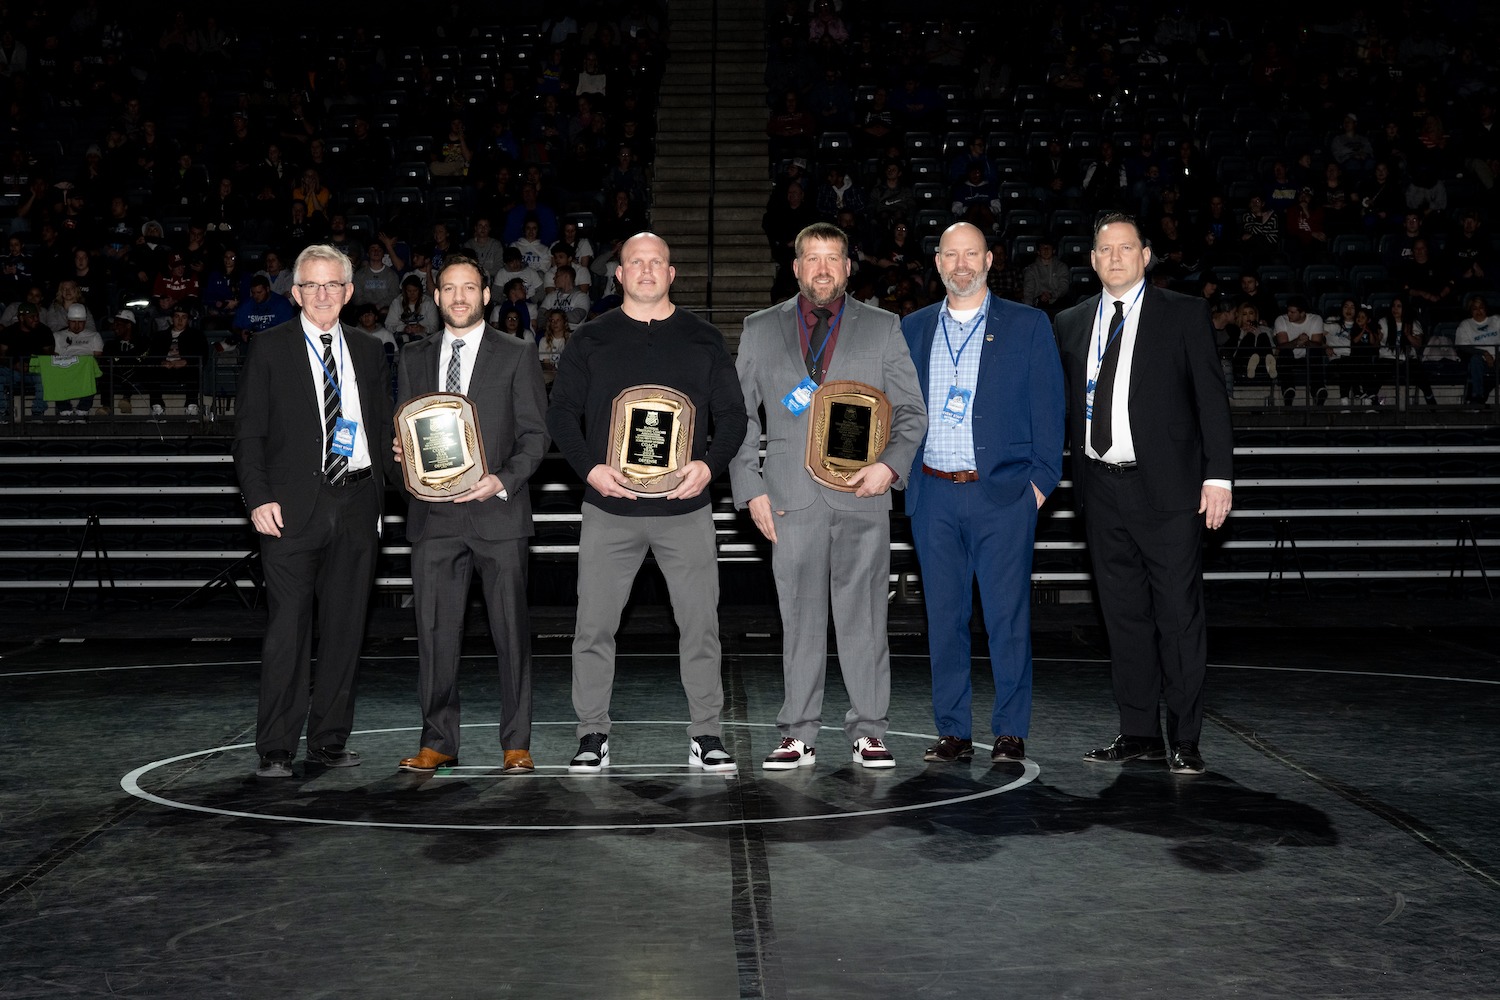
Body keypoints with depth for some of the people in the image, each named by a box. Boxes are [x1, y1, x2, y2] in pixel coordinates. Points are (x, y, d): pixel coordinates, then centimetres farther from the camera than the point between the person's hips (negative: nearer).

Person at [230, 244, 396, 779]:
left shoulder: (369, 352, 14)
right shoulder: (270, 349, 2)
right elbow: (248, 434, 0)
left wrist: (384, 488, 3)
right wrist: (258, 499, -11)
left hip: (356, 504, 4)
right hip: (293, 508, -4)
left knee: (345, 627, 8)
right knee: (287, 629, -5)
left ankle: (330, 739, 18)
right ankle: (275, 748, 2)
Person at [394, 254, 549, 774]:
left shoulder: (517, 356, 5)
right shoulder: (414, 357, 16)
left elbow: (535, 434, 1)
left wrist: (503, 480, -14)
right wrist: (401, 450, -3)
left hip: (497, 512, -3)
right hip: (434, 516, 3)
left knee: (511, 630, 0)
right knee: (435, 631, 3)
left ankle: (516, 743, 9)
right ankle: (438, 742, 13)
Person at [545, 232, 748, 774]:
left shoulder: (704, 341, 10)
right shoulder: (590, 340, 8)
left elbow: (732, 415, 9)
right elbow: (561, 413, 5)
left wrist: (709, 465, -9)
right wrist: (589, 468, -11)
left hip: (685, 506, 0)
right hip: (609, 507, 0)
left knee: (700, 623, 1)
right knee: (594, 625, 2)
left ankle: (706, 734, 12)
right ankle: (593, 735, 13)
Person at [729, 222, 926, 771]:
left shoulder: (882, 329, 11)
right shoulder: (760, 330, 13)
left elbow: (911, 411, 10)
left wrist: (890, 464, -8)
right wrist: (750, 488, 2)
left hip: (862, 495, 0)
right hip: (792, 498, 1)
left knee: (863, 616, 0)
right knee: (799, 617, 2)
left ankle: (868, 731, 9)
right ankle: (798, 735, 9)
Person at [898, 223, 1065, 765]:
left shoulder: (1028, 325, 5)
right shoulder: (912, 328, 13)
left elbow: (1050, 406, 2)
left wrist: (1041, 478, -6)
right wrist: (902, 471, 3)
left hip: (1003, 494, -3)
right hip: (934, 496, 3)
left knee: (1008, 617, -2)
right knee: (944, 617, 6)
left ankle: (1010, 732, 9)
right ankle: (953, 731, 15)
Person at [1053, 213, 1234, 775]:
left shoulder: (1184, 314, 2)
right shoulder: (1071, 324, 13)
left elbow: (1211, 397, -2)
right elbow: (1063, 406, 15)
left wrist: (1218, 475, -10)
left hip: (1166, 489, -4)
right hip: (1101, 489, 4)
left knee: (1178, 613, -3)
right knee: (1123, 614, 9)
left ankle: (1184, 740, 5)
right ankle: (1139, 733, 17)